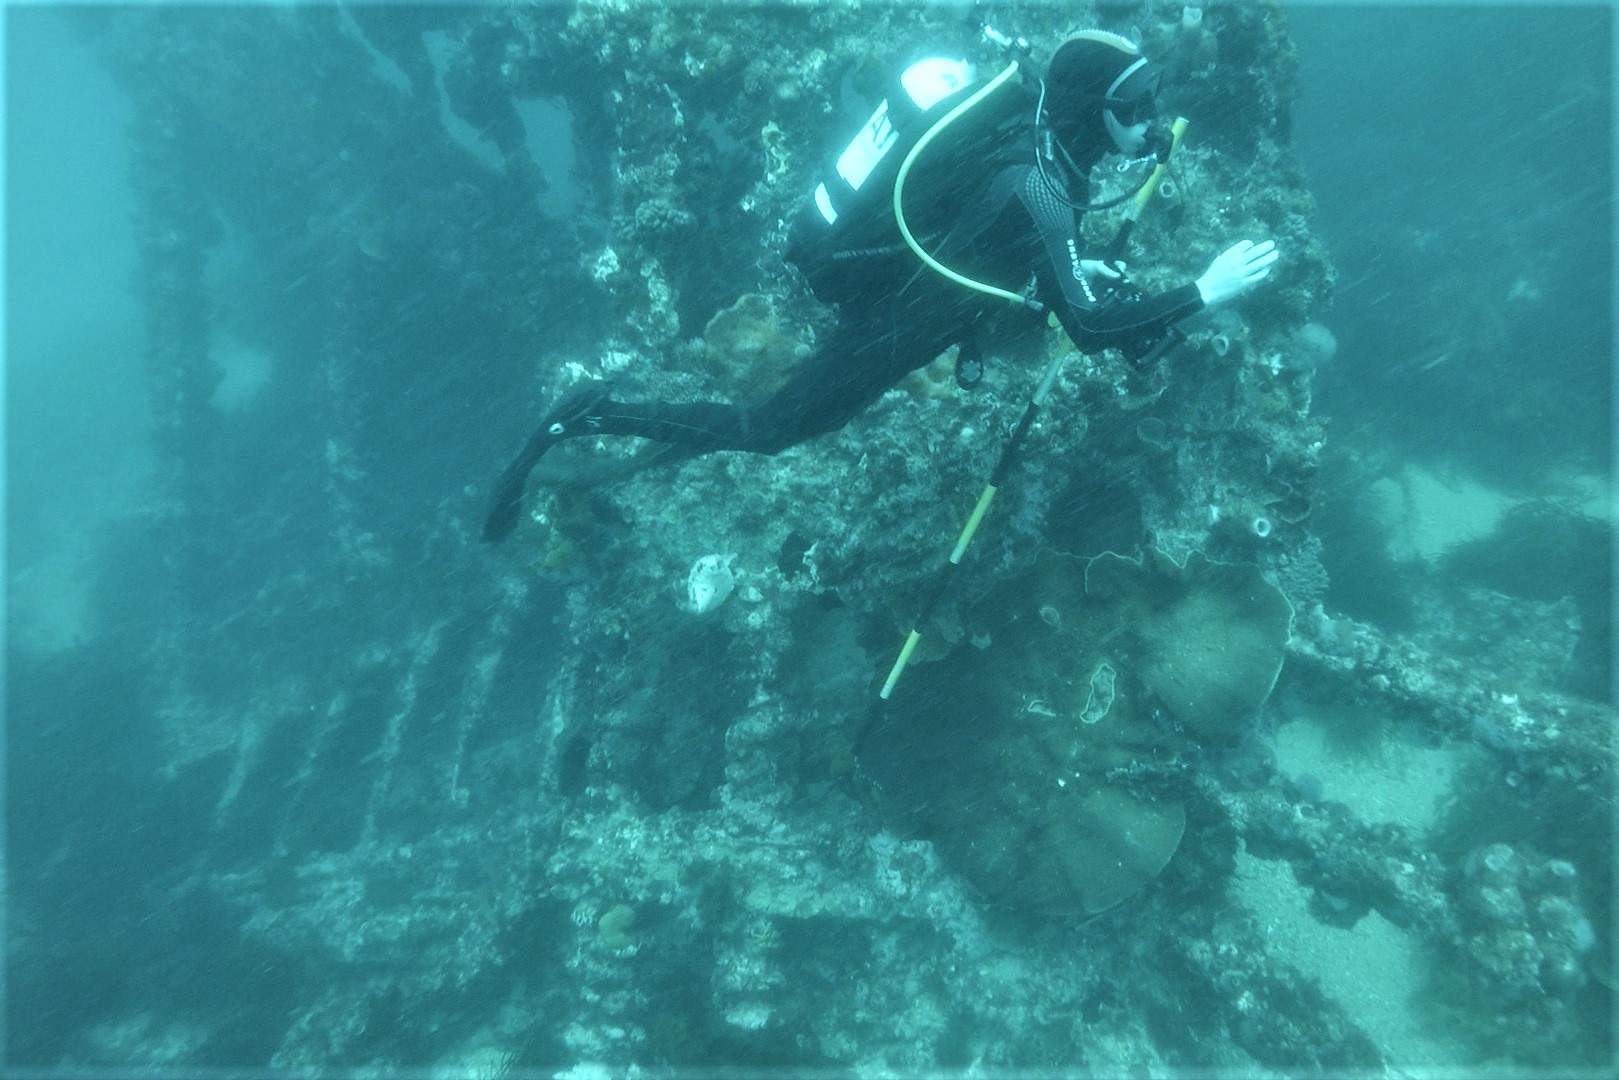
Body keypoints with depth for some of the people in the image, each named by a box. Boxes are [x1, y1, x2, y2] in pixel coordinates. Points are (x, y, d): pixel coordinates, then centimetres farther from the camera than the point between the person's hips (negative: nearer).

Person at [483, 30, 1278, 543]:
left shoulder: (1031, 116, -2)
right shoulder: (1036, 184, -29)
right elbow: (1091, 328, -30)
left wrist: (1075, 266, 6)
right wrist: (1204, 292, -24)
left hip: (883, 263, 9)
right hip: (883, 324, -9)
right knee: (769, 430, 3)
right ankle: (593, 418, 5)